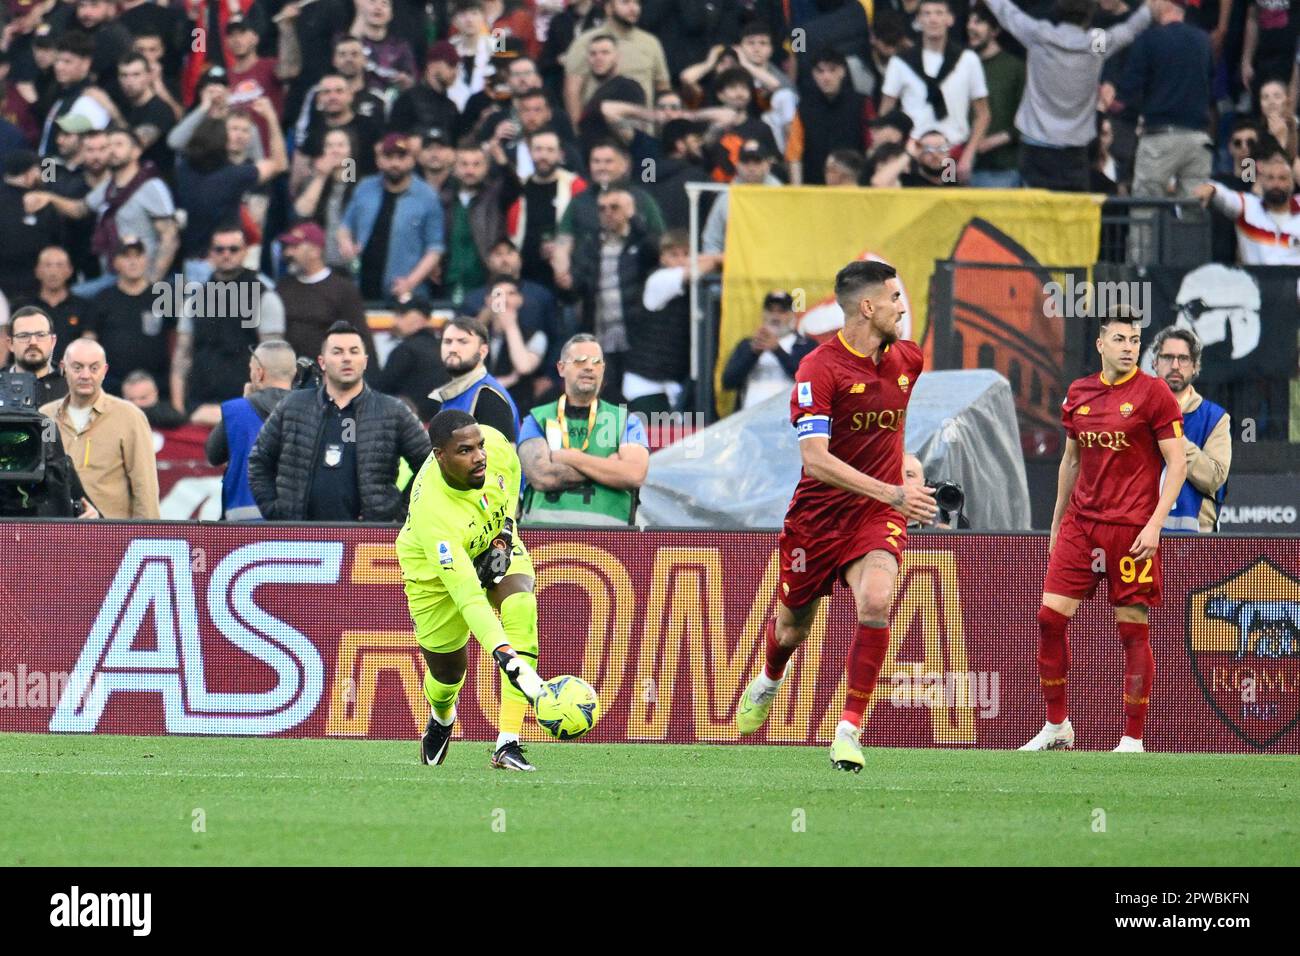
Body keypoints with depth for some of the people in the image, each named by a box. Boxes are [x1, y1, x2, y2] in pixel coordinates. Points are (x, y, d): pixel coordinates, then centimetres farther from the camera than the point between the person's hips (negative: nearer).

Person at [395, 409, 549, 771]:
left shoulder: (494, 443, -29)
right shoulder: (433, 513, -43)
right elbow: (469, 598, -46)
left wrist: (505, 533, -8)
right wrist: (507, 659, -55)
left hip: (495, 548, 3)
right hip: (435, 571, -3)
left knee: (521, 604, -27)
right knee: (447, 670, 6)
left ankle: (507, 743, -28)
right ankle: (441, 719, 50)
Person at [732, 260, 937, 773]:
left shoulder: (907, 358, 1)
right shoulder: (820, 368, -18)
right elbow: (816, 459, -26)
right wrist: (891, 493, -31)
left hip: (877, 517, 3)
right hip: (817, 514, -3)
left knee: (875, 601, -26)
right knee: (792, 628, 12)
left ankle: (848, 730, -17)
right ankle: (767, 683, 51)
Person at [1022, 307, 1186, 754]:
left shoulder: (1153, 392, -5)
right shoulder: (1079, 393, 10)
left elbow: (1177, 463, -6)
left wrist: (1155, 523, -14)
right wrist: (1057, 522, 20)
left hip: (1131, 529, -5)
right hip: (1080, 523, 5)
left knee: (1133, 631, -3)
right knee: (1051, 616, -1)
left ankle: (1132, 740, 4)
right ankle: (1056, 726, 12)